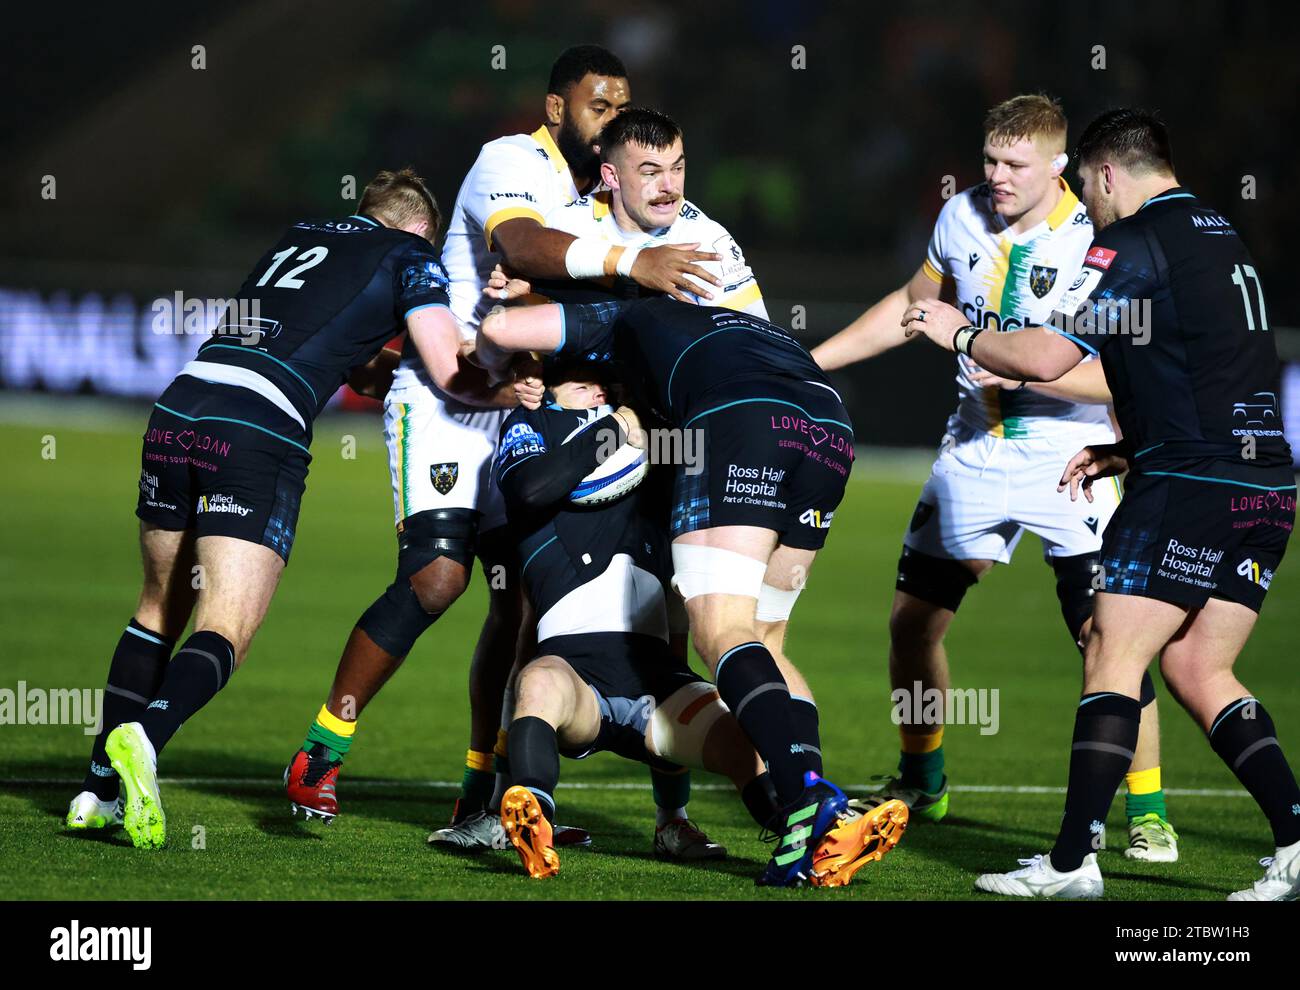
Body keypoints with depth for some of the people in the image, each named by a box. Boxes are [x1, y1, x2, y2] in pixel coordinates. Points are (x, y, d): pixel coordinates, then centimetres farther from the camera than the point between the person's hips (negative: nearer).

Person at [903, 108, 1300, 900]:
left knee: (1114, 657, -4)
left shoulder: (1134, 242, -7)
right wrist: (1131, 452, 27)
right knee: (1197, 670, 13)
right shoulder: (1225, 237, 19)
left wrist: (962, 335, 7)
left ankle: (1073, 862, -8)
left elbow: (1045, 358, -10)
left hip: (1189, 484, -8)